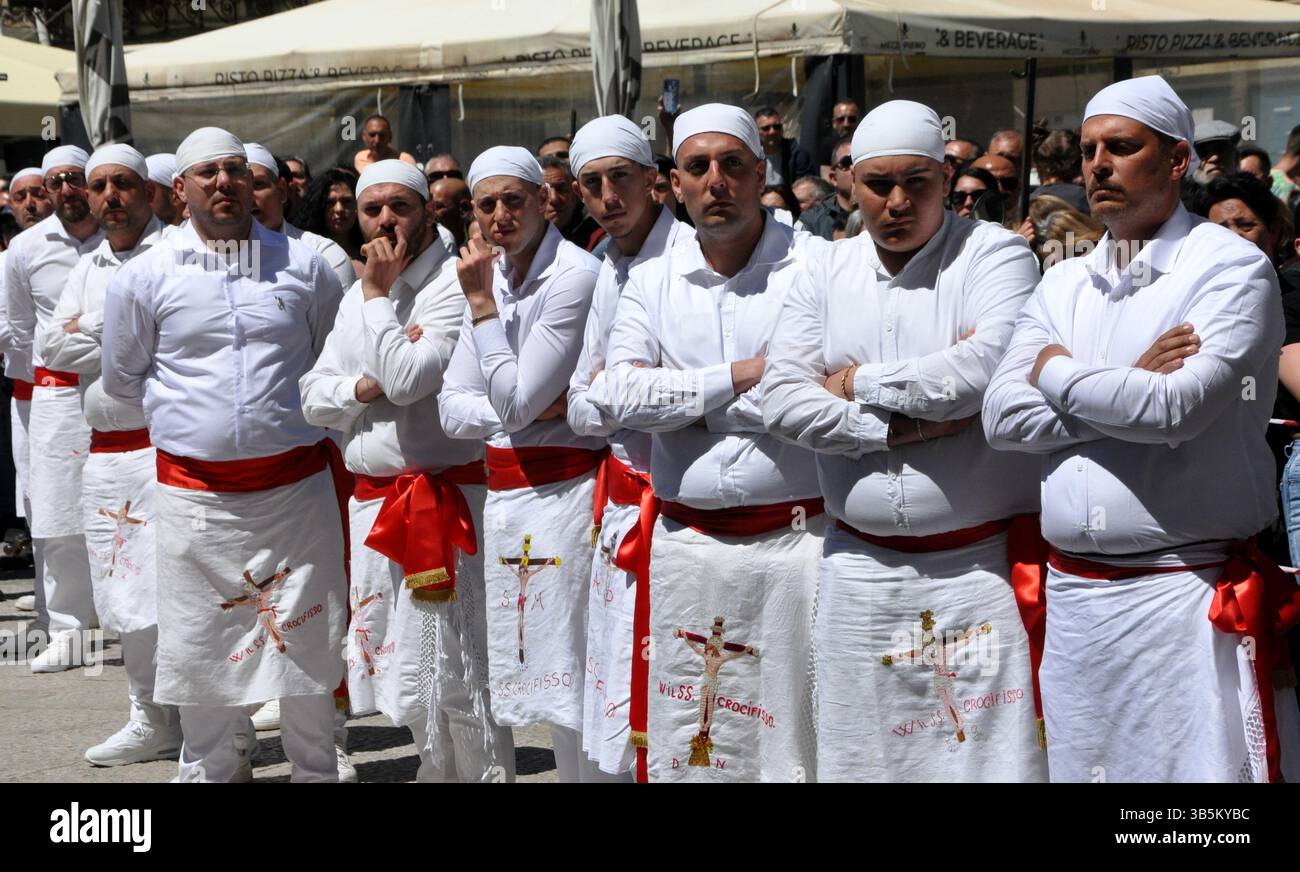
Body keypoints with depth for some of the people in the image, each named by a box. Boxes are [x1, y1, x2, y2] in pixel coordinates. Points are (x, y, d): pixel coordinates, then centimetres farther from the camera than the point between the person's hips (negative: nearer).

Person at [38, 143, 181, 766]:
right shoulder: (87, 268, 18)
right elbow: (52, 347, 6)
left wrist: (90, 332, -8)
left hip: (166, 449, -7)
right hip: (104, 453, 7)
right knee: (124, 598, 12)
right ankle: (153, 722, 24)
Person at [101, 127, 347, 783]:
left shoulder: (303, 265, 4)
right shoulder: (144, 276, 2)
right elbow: (122, 379, 14)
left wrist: (291, 410, 10)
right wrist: (186, 414, 10)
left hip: (296, 486, 0)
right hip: (196, 492, 0)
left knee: (307, 638, 6)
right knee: (202, 641, 7)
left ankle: (315, 770, 22)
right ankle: (212, 768, 25)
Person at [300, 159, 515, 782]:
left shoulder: (453, 284, -11)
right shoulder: (356, 296, 14)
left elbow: (408, 381, -22)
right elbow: (313, 398, 11)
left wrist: (379, 296, -13)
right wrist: (365, 387, -9)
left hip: (445, 497, -8)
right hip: (372, 502, 8)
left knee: (455, 672, -7)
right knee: (400, 665, 15)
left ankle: (487, 773, 6)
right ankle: (438, 771, 30)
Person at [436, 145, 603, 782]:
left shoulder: (576, 276, -13)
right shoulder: (492, 277, 11)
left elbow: (514, 401, -18)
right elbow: (452, 408, 7)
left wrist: (482, 305, -15)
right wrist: (536, 409, -10)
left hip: (565, 488, -8)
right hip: (504, 491, 8)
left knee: (574, 673, -5)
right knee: (540, 675, 15)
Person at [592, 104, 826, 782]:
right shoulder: (652, 282, 10)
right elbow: (619, 397, -4)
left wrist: (672, 392, -10)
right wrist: (746, 374, -11)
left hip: (794, 540, -3)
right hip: (686, 544, 4)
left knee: (798, 738, 0)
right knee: (685, 744, 9)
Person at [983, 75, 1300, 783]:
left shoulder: (1231, 268, -5)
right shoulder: (1063, 285, 13)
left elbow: (1177, 408, -20)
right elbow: (1002, 417, 0)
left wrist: (1060, 374, -5)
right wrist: (1129, 382, -10)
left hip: (1188, 598, -5)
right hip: (1072, 597, 6)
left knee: (1197, 767, -3)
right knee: (1078, 766, 12)